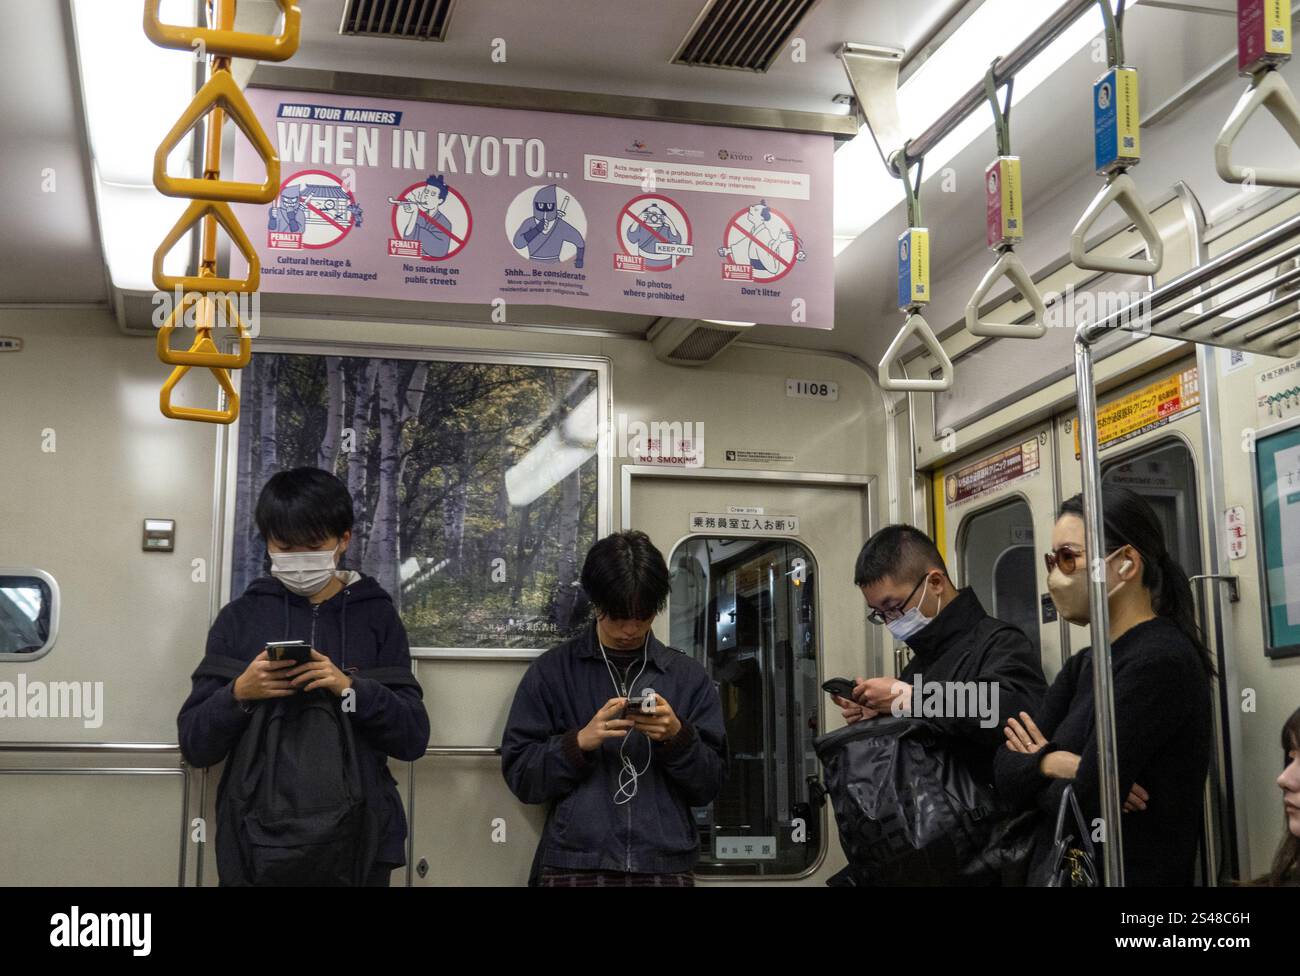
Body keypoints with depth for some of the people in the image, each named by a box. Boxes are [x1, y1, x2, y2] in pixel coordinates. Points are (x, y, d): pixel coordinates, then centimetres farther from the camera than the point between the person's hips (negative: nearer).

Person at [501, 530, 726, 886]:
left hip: (666, 865, 1)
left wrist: (678, 737, -10)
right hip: (573, 865, -1)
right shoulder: (551, 671, 4)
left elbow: (709, 786, 7)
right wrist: (579, 742, -14)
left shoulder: (689, 676, 8)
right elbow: (520, 776, 1)